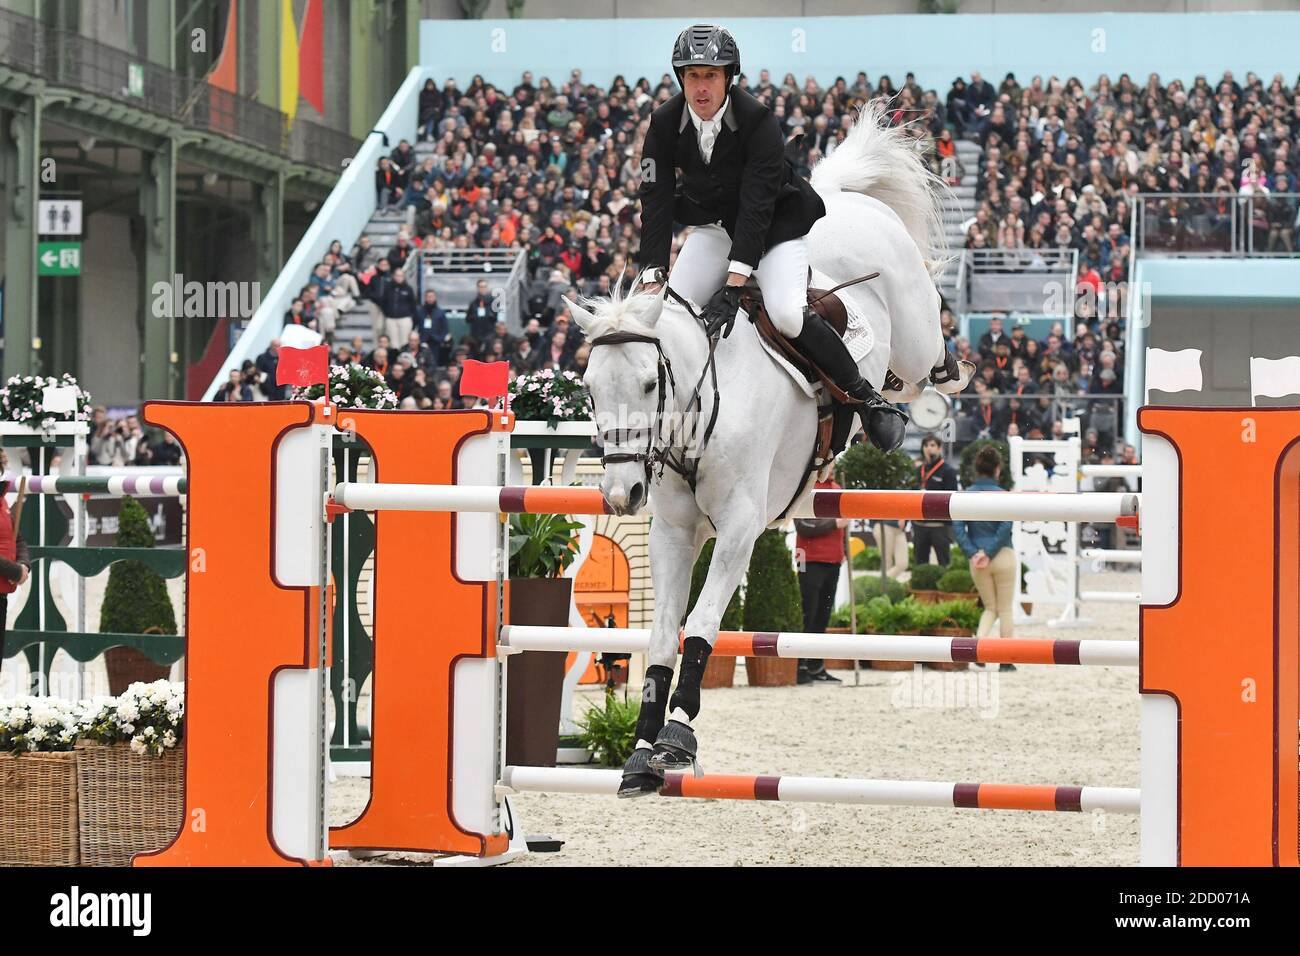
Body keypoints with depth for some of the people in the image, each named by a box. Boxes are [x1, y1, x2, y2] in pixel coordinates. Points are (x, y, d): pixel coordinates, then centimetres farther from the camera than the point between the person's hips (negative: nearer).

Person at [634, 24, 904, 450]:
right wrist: (653, 280, -26)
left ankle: (868, 398, -11)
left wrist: (733, 286, -40)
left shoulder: (758, 121, -28)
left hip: (778, 220, -5)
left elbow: (757, 206, -33)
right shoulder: (665, 124, -16)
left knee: (786, 313, -25)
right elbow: (656, 203, -17)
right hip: (715, 225, 5)